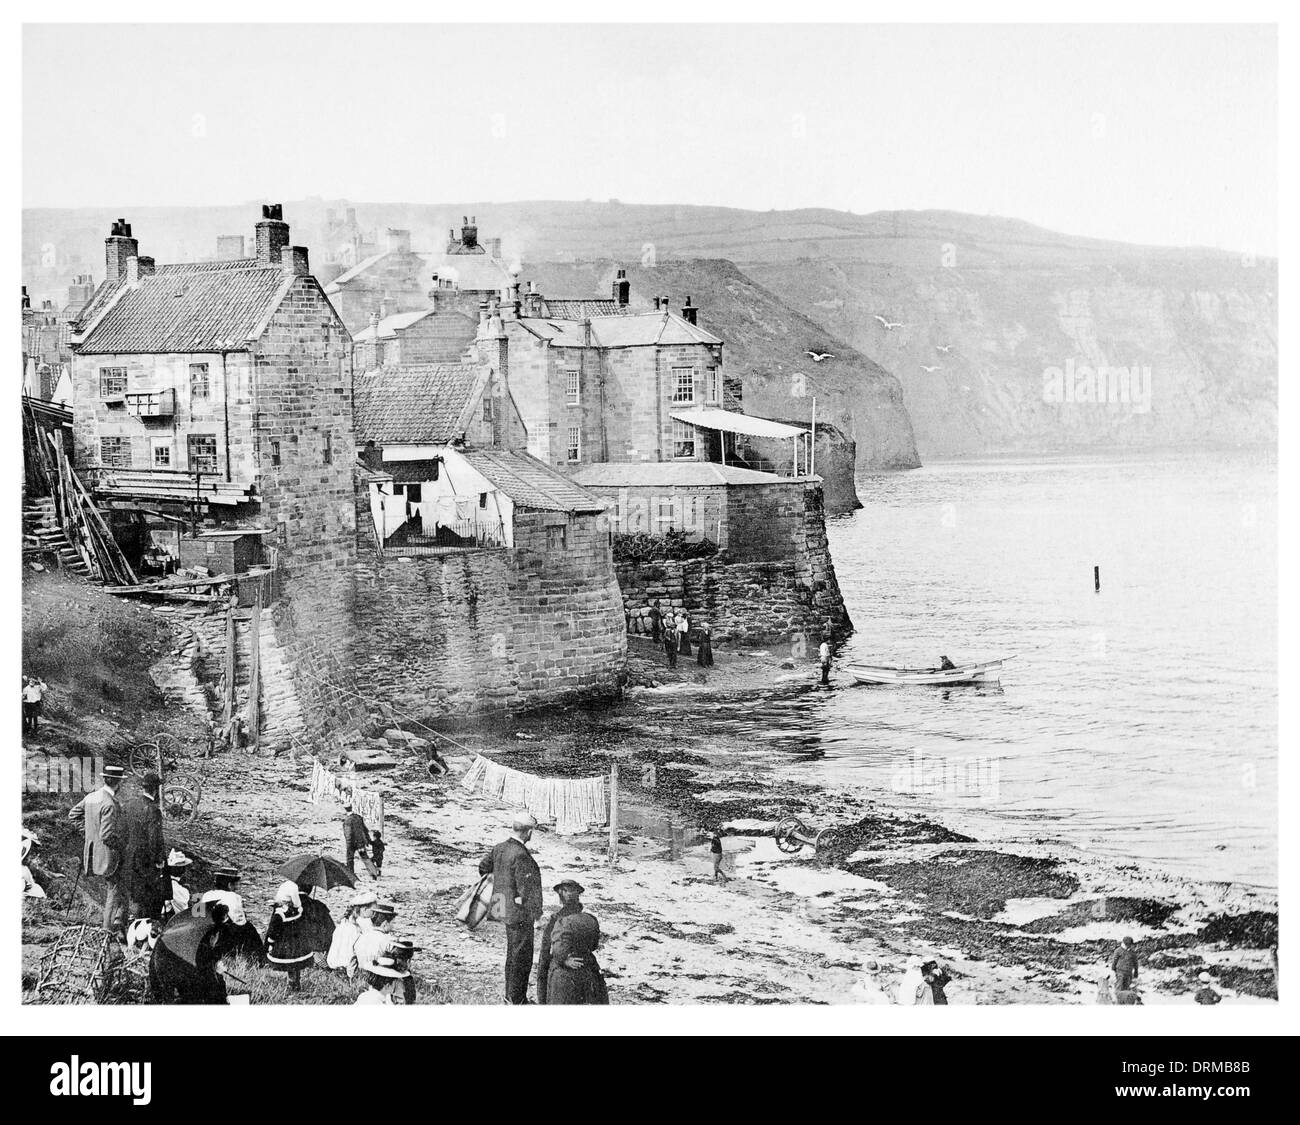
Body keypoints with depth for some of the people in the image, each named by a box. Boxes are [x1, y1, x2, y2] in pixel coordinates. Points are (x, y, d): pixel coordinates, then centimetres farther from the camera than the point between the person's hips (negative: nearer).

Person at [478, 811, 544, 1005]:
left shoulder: (500, 848, 4)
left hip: (505, 910, 10)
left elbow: (483, 867, 18)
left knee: (513, 954, 20)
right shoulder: (521, 855, -24)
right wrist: (536, 913, -13)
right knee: (521, 956, 0)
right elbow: (526, 888, -22)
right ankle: (516, 999, 6)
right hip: (519, 912, -10)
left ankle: (511, 997, 30)